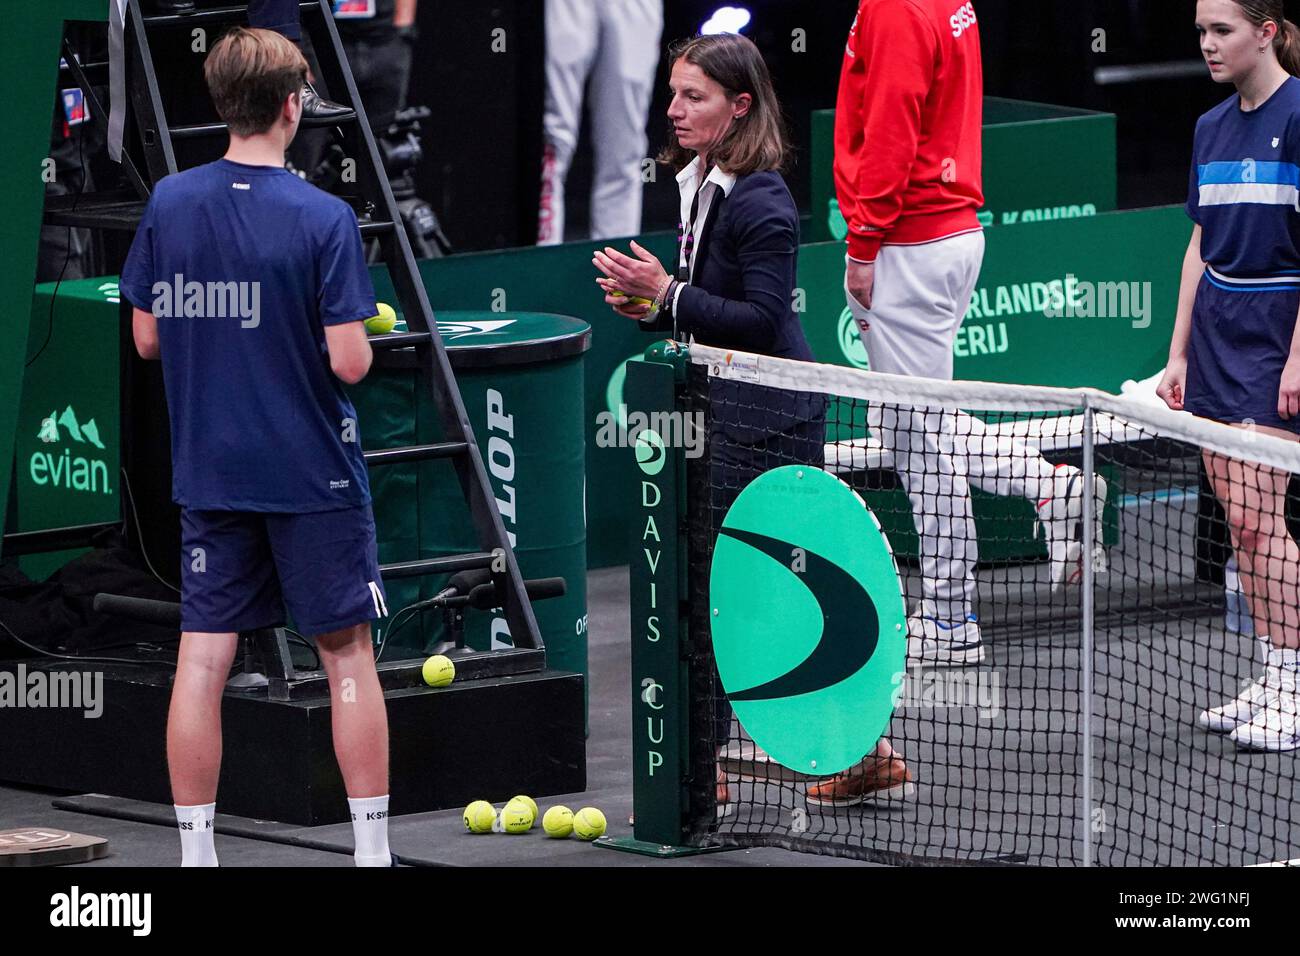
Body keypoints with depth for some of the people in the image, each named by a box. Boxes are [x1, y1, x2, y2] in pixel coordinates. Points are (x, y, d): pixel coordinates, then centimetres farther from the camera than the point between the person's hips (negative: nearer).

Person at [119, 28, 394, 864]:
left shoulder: (168, 204, -1)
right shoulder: (323, 219, -15)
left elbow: (146, 338, 5)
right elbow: (349, 360, -17)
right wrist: (357, 339, 4)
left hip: (208, 472, 4)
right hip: (313, 476, -4)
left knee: (202, 661, 5)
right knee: (348, 656, 5)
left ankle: (196, 853, 6)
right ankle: (372, 850, 7)